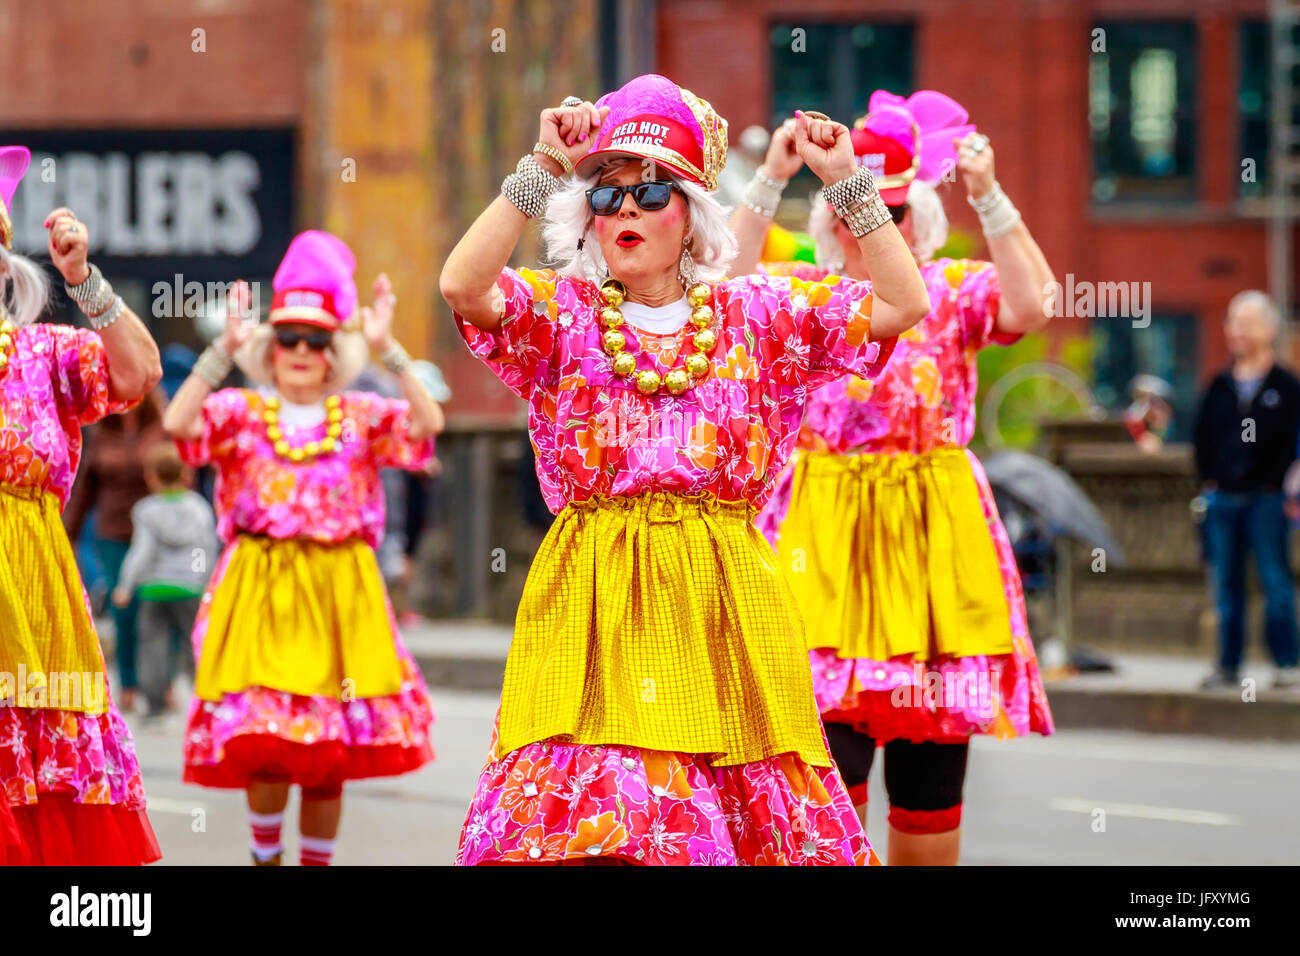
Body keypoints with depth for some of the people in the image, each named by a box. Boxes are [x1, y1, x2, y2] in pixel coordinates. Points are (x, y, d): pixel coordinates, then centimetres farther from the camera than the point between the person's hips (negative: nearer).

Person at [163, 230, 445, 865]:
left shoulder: (361, 417, 7)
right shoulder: (240, 413, 4)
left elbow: (428, 423, -10)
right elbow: (177, 422, -14)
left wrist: (386, 349, -16)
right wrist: (225, 348, -18)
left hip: (340, 592, 1)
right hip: (259, 591, -1)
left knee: (331, 750, 3)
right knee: (263, 735, -11)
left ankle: (317, 859, 16)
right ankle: (265, 853, 10)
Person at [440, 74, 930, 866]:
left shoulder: (754, 317, 10)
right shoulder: (562, 316, 6)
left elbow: (904, 303, 4)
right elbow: (462, 284, -14)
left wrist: (849, 183, -1)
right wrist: (541, 170, -16)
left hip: (723, 614, 2)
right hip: (595, 609, -2)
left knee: (759, 813, -2)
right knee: (593, 816, -14)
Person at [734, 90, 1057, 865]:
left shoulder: (956, 291, 6)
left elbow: (1028, 307, -14)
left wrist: (987, 196, -19)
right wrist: (771, 182, -17)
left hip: (934, 533, 1)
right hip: (826, 532, -1)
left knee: (930, 785, 6)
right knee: (827, 753, -11)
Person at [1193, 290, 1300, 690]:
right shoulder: (1219, 387, 12)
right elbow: (1203, 435, 17)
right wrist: (1208, 479, 7)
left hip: (1266, 499, -4)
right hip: (1223, 499, 4)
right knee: (1226, 585, 6)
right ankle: (1228, 664, 12)